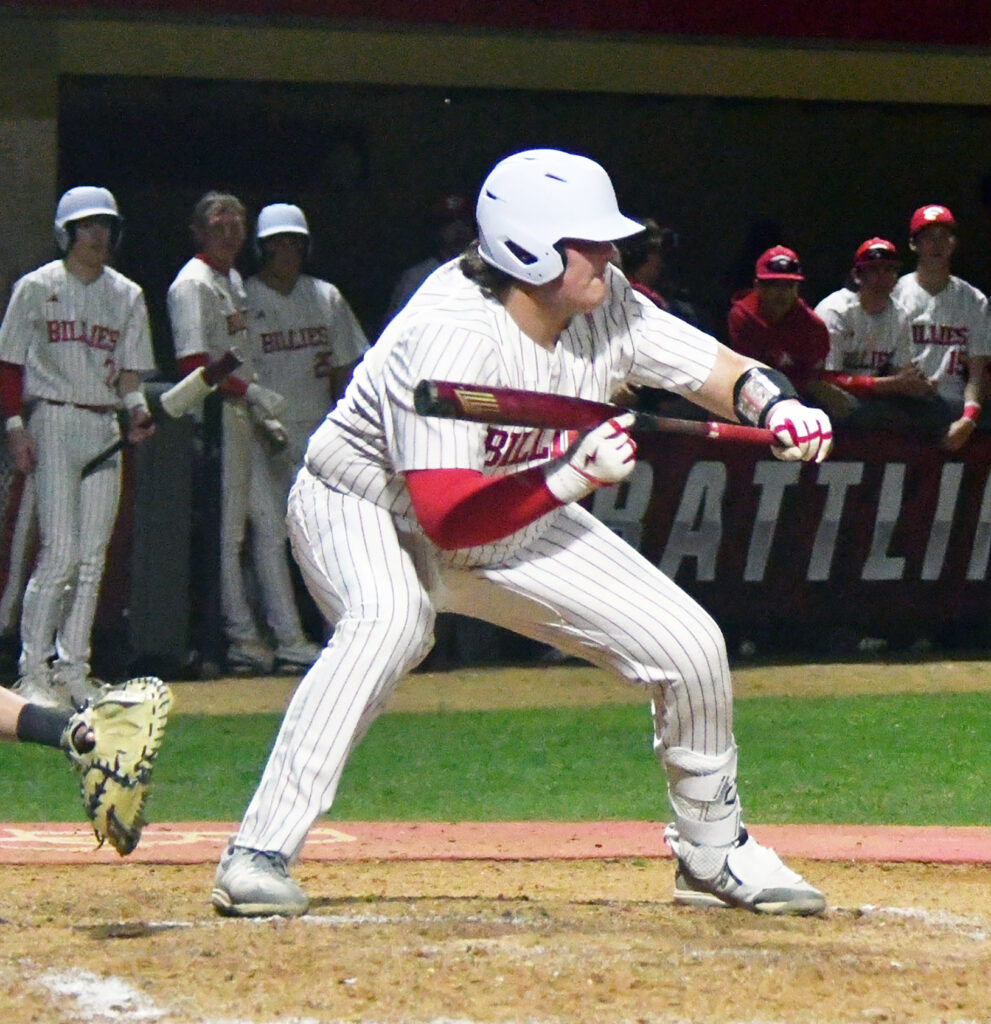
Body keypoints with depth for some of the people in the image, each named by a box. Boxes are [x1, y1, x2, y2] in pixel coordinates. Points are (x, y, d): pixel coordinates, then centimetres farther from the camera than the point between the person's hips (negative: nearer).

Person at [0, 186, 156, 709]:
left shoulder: (127, 295, 12)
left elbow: (129, 369, 12)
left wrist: (136, 407, -8)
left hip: (104, 428, 5)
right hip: (52, 424, -5)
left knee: (92, 557, 3)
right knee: (60, 552, -12)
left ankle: (72, 670, 10)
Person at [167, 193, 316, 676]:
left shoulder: (233, 281, 19)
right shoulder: (193, 284, -10)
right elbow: (193, 364, -18)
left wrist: (264, 415, 17)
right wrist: (252, 392, -21)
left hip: (244, 417, 10)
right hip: (216, 418, -10)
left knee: (269, 525, 8)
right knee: (226, 530, -5)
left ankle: (289, 638, 10)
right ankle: (242, 639, -2)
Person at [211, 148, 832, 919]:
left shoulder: (605, 307, -13)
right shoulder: (452, 334, -35)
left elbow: (720, 370, -6)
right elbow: (446, 519, -38)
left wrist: (780, 407, -28)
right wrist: (572, 478, -43)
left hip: (513, 523, 7)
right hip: (366, 508, -7)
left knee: (690, 645, -2)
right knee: (391, 621, -41)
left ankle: (714, 852, 21)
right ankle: (260, 856, -36)